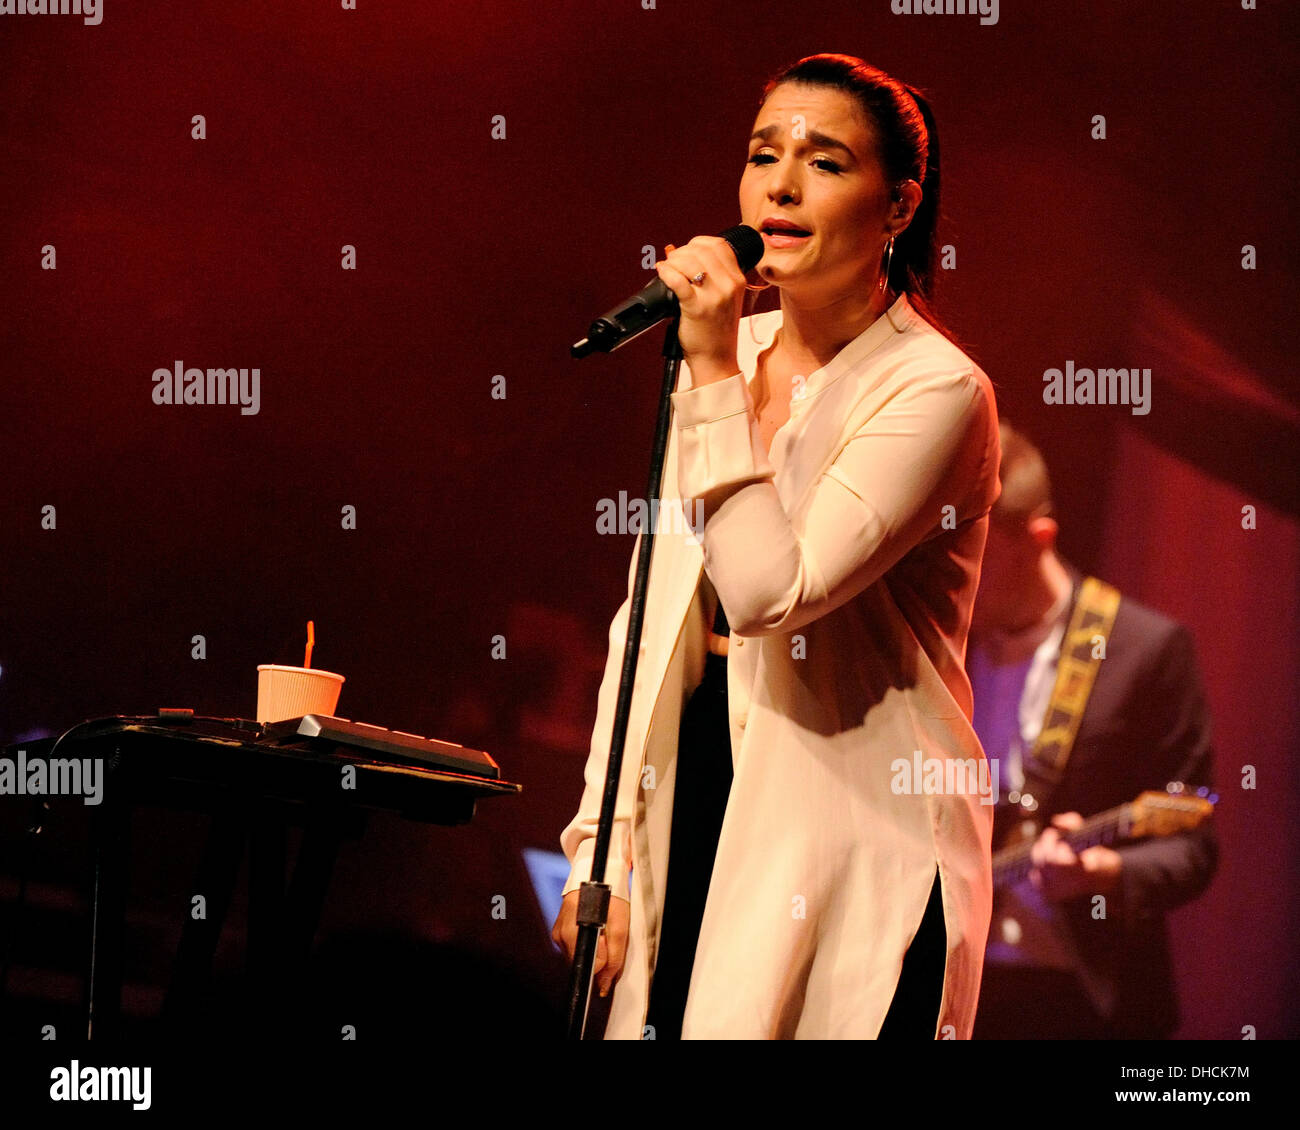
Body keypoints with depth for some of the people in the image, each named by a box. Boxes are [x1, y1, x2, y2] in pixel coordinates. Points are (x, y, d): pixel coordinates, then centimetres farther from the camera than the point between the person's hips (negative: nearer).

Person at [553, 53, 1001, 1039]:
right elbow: (650, 613, 11)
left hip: (854, 852, -6)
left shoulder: (936, 391, -11)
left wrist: (716, 378, -18)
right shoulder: (729, 354, 9)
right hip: (695, 810, 6)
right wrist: (600, 848, 7)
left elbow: (770, 594, -21)